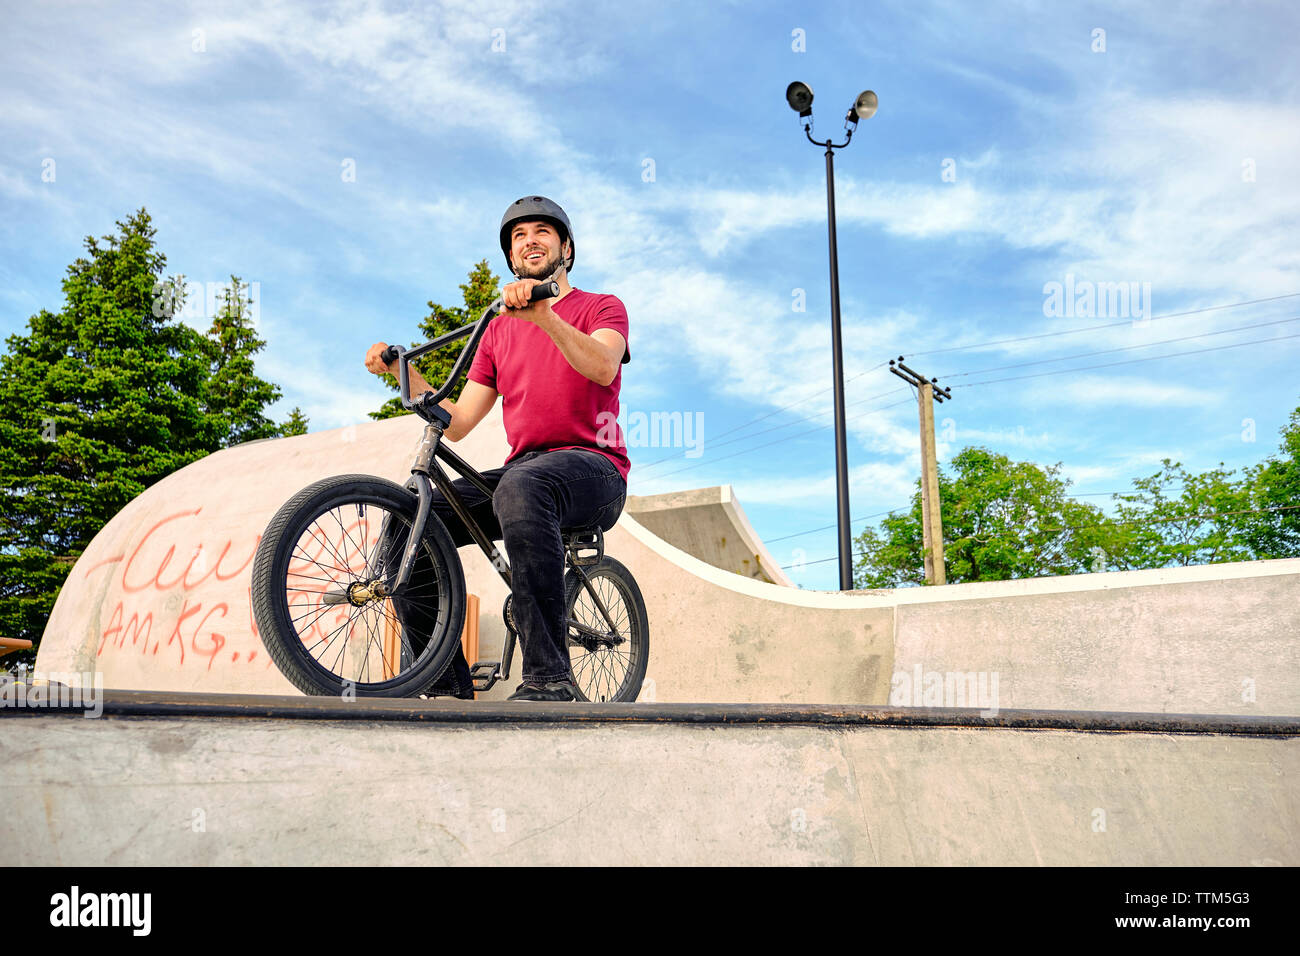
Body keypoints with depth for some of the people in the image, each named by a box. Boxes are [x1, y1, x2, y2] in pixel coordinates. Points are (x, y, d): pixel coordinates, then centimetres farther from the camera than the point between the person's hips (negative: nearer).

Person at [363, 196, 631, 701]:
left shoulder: (601, 307, 9)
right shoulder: (499, 330, 22)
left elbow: (603, 366, -16)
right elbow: (457, 423, 17)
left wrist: (543, 315, -30)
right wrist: (404, 372, 7)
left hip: (591, 466, -5)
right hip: (522, 467, 6)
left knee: (521, 486, -40)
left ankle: (548, 676, -38)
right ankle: (448, 683, -9)